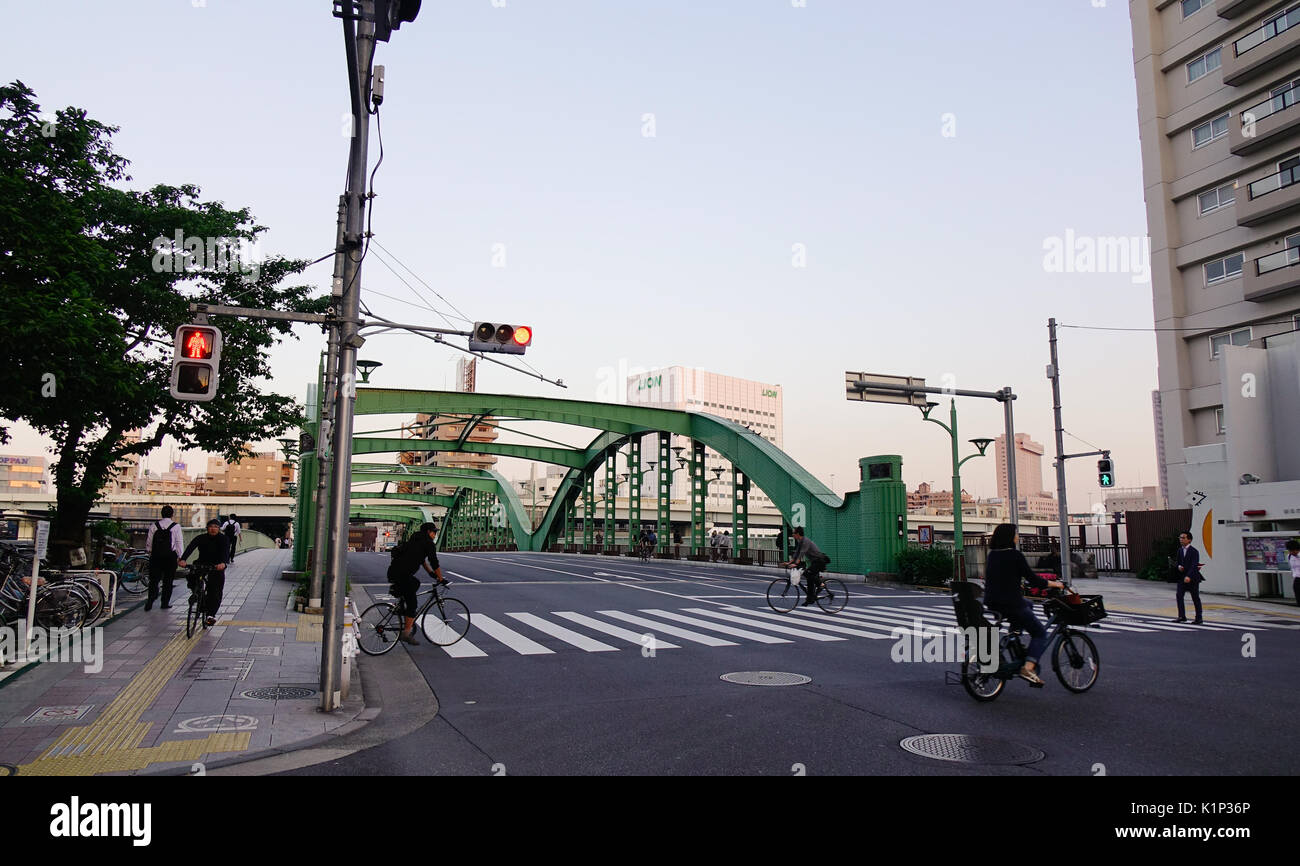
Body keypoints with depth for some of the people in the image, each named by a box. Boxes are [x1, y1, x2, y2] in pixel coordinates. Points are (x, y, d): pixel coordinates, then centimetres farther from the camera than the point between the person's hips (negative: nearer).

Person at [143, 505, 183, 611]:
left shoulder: (154, 525, 2)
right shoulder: (176, 526, -5)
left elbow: (149, 542, 6)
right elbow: (179, 542, -5)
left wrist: (150, 552, 21)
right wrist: (179, 557, 1)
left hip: (156, 555, 2)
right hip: (170, 556, -2)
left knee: (154, 579, 7)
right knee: (168, 580, 8)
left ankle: (150, 601, -7)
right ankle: (165, 602, 12)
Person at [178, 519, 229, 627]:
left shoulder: (223, 539, -11)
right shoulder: (201, 538, -7)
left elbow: (226, 551, -28)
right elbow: (190, 548, -23)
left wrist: (223, 563, -49)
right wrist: (183, 559, -42)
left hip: (217, 567, -2)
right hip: (202, 565, 2)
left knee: (216, 592, -12)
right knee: (192, 582, -21)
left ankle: (211, 614, -9)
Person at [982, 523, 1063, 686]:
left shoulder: (992, 555, 9)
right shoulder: (1015, 555, -13)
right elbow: (1031, 578, -11)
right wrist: (1052, 584, 5)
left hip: (992, 603, 8)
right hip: (1011, 604, -7)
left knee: (1027, 604, 34)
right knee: (1040, 633, 9)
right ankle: (1028, 668, -12)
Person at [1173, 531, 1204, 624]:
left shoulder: (1194, 551, -11)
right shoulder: (1180, 550, 9)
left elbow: (1194, 565, -21)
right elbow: (1177, 562, 16)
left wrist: (1189, 576, -32)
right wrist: (1178, 566, -9)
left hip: (1192, 578, -5)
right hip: (1182, 577, 5)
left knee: (1196, 598, 6)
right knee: (1179, 595, -7)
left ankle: (1198, 618, 15)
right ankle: (1182, 616, -5)